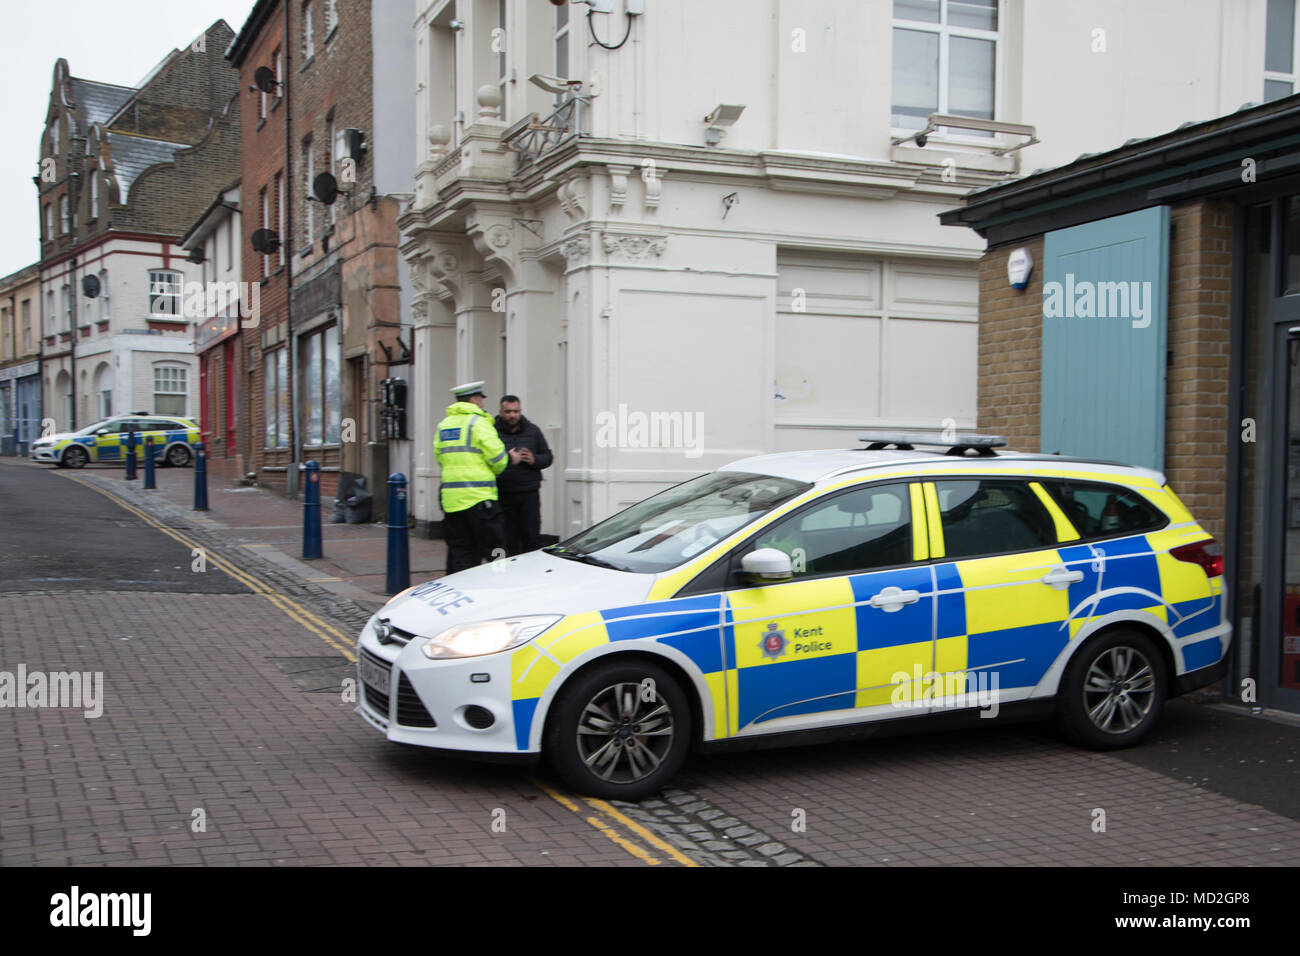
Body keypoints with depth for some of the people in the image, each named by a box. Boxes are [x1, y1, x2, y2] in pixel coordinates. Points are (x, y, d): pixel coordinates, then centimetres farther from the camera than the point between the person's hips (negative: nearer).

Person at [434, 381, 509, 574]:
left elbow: (440, 458, 18)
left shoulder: (443, 424, 15)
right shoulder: (478, 421, -6)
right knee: (493, 551, -4)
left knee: (459, 552, 9)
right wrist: (495, 471, 11)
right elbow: (497, 457, -10)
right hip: (478, 496, -7)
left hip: (450, 496, 7)